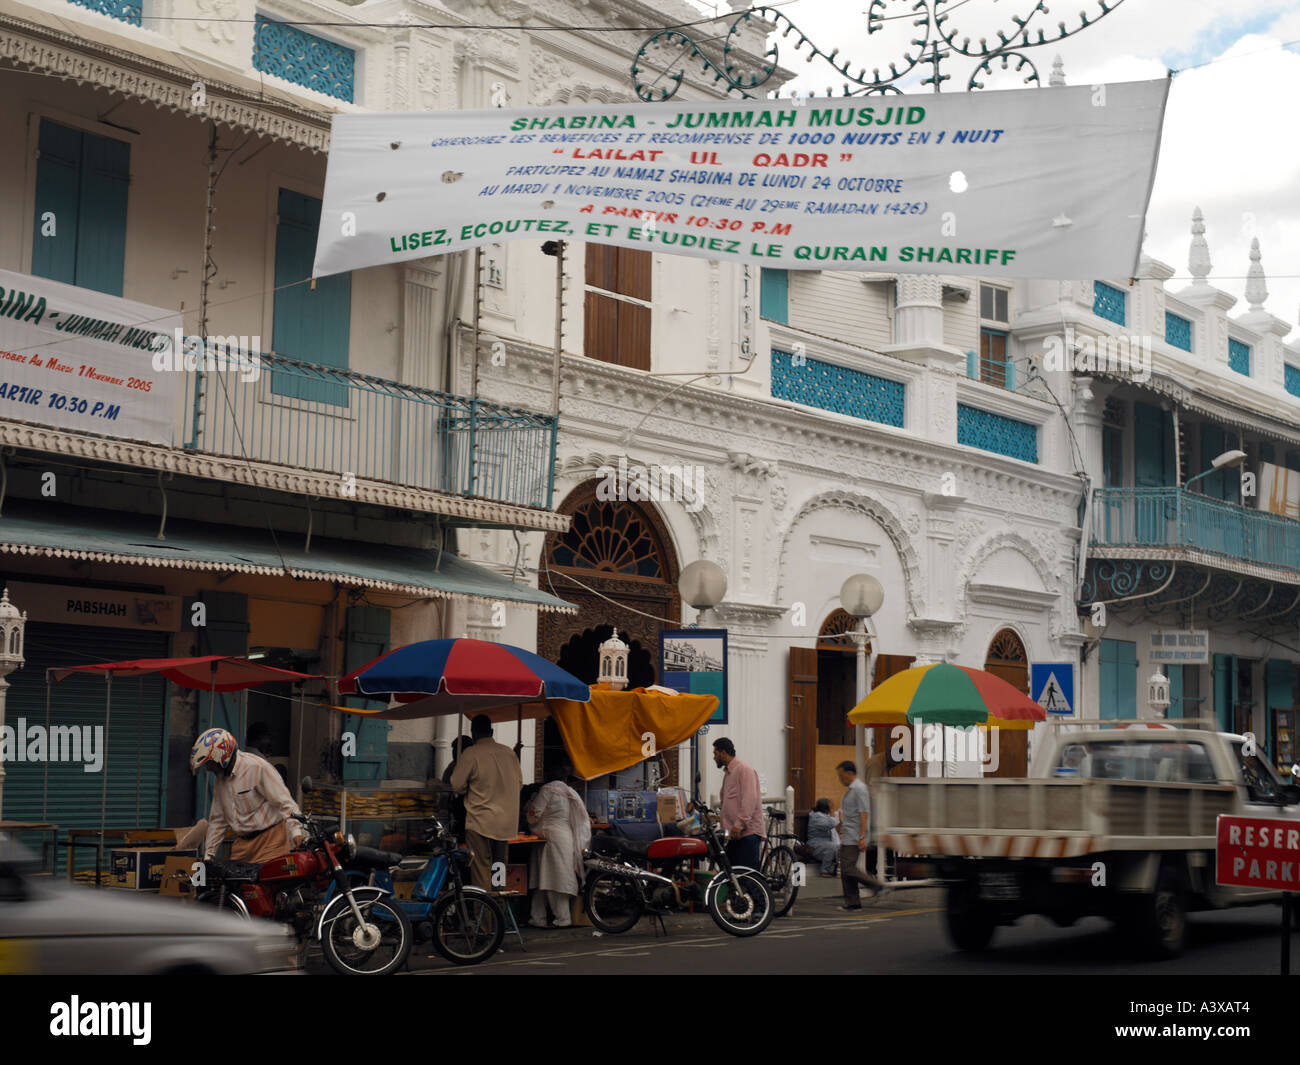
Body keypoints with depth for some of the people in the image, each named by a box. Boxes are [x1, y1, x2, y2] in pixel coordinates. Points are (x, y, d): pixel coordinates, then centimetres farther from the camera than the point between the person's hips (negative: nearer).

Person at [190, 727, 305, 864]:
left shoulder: (257, 767, -11)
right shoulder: (220, 777, 15)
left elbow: (284, 801, -17)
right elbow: (217, 819, 24)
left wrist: (297, 833, -27)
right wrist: (208, 854, 21)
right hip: (242, 843, 8)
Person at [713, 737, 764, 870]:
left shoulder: (744, 769, -7)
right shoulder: (728, 773, 24)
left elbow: (750, 799, -18)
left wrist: (739, 824, -24)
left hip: (748, 833, -10)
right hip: (735, 834, 10)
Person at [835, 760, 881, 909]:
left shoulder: (859, 789, -13)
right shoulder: (850, 789, 18)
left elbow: (864, 814, -20)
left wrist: (862, 837, -24)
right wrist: (842, 828, 22)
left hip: (854, 838, -10)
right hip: (846, 838, 10)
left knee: (848, 869, -13)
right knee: (845, 870, 7)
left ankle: (875, 884, 0)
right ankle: (852, 902, 10)